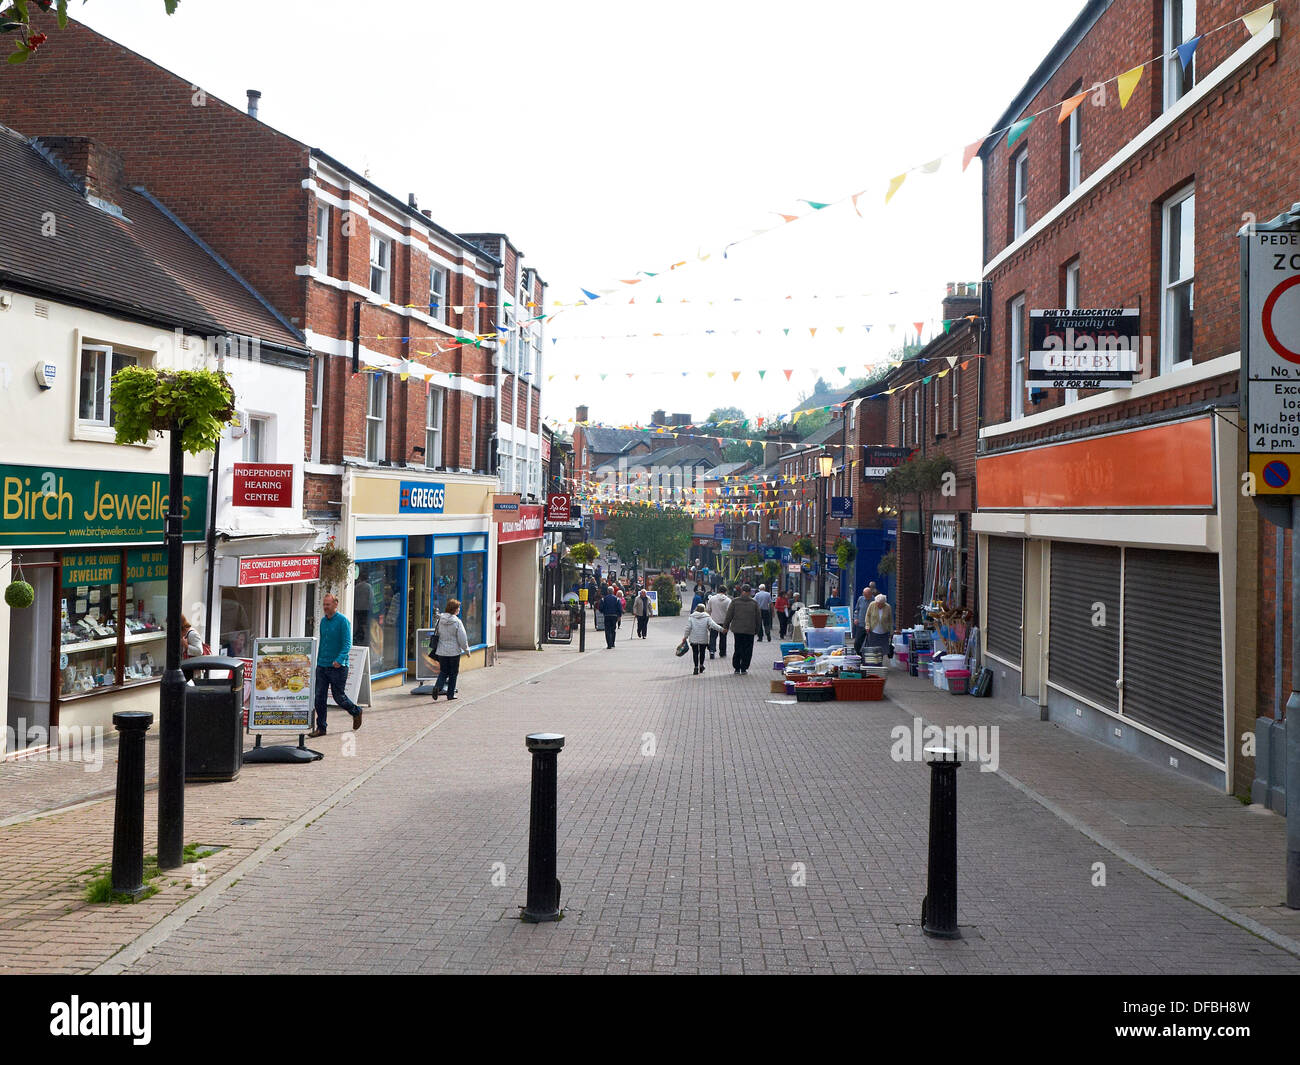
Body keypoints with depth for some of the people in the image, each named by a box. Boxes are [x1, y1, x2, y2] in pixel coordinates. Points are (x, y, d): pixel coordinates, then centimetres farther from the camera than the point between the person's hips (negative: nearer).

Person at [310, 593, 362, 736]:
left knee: (338, 696, 2)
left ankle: (356, 712, 29)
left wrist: (339, 660, -30)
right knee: (319, 697, 0)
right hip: (322, 666, 6)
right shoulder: (323, 621, 12)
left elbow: (347, 644, -16)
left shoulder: (342, 621, -10)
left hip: (337, 667, -6)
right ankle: (320, 728, 6)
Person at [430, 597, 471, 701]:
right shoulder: (457, 622, -14)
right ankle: (450, 695, 13)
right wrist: (466, 650, 2)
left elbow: (436, 633, 9)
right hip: (454, 652, -4)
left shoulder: (439, 620, 0)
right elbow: (462, 639, -12)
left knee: (443, 672, 14)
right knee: (453, 673, 10)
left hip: (441, 652, 4)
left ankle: (437, 687, -12)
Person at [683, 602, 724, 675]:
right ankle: (701, 665, 22)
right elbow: (713, 625, -11)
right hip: (703, 639, 0)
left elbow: (688, 628, -2)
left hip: (693, 639, 0)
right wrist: (722, 629, -9)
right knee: (702, 652, 17)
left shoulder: (691, 617, 0)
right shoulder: (707, 617, -2)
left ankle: (696, 667, -2)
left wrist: (686, 637, 4)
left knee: (695, 652, 5)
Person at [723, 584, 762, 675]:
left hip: (737, 629, 1)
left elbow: (729, 615, 0)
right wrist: (757, 630, 15)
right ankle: (744, 668, 4)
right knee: (747, 649, 5)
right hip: (750, 630, -1)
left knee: (737, 649, 10)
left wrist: (726, 626, 9)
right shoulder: (754, 603, 2)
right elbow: (758, 618, 6)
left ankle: (736, 668, 11)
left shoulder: (735, 601, -1)